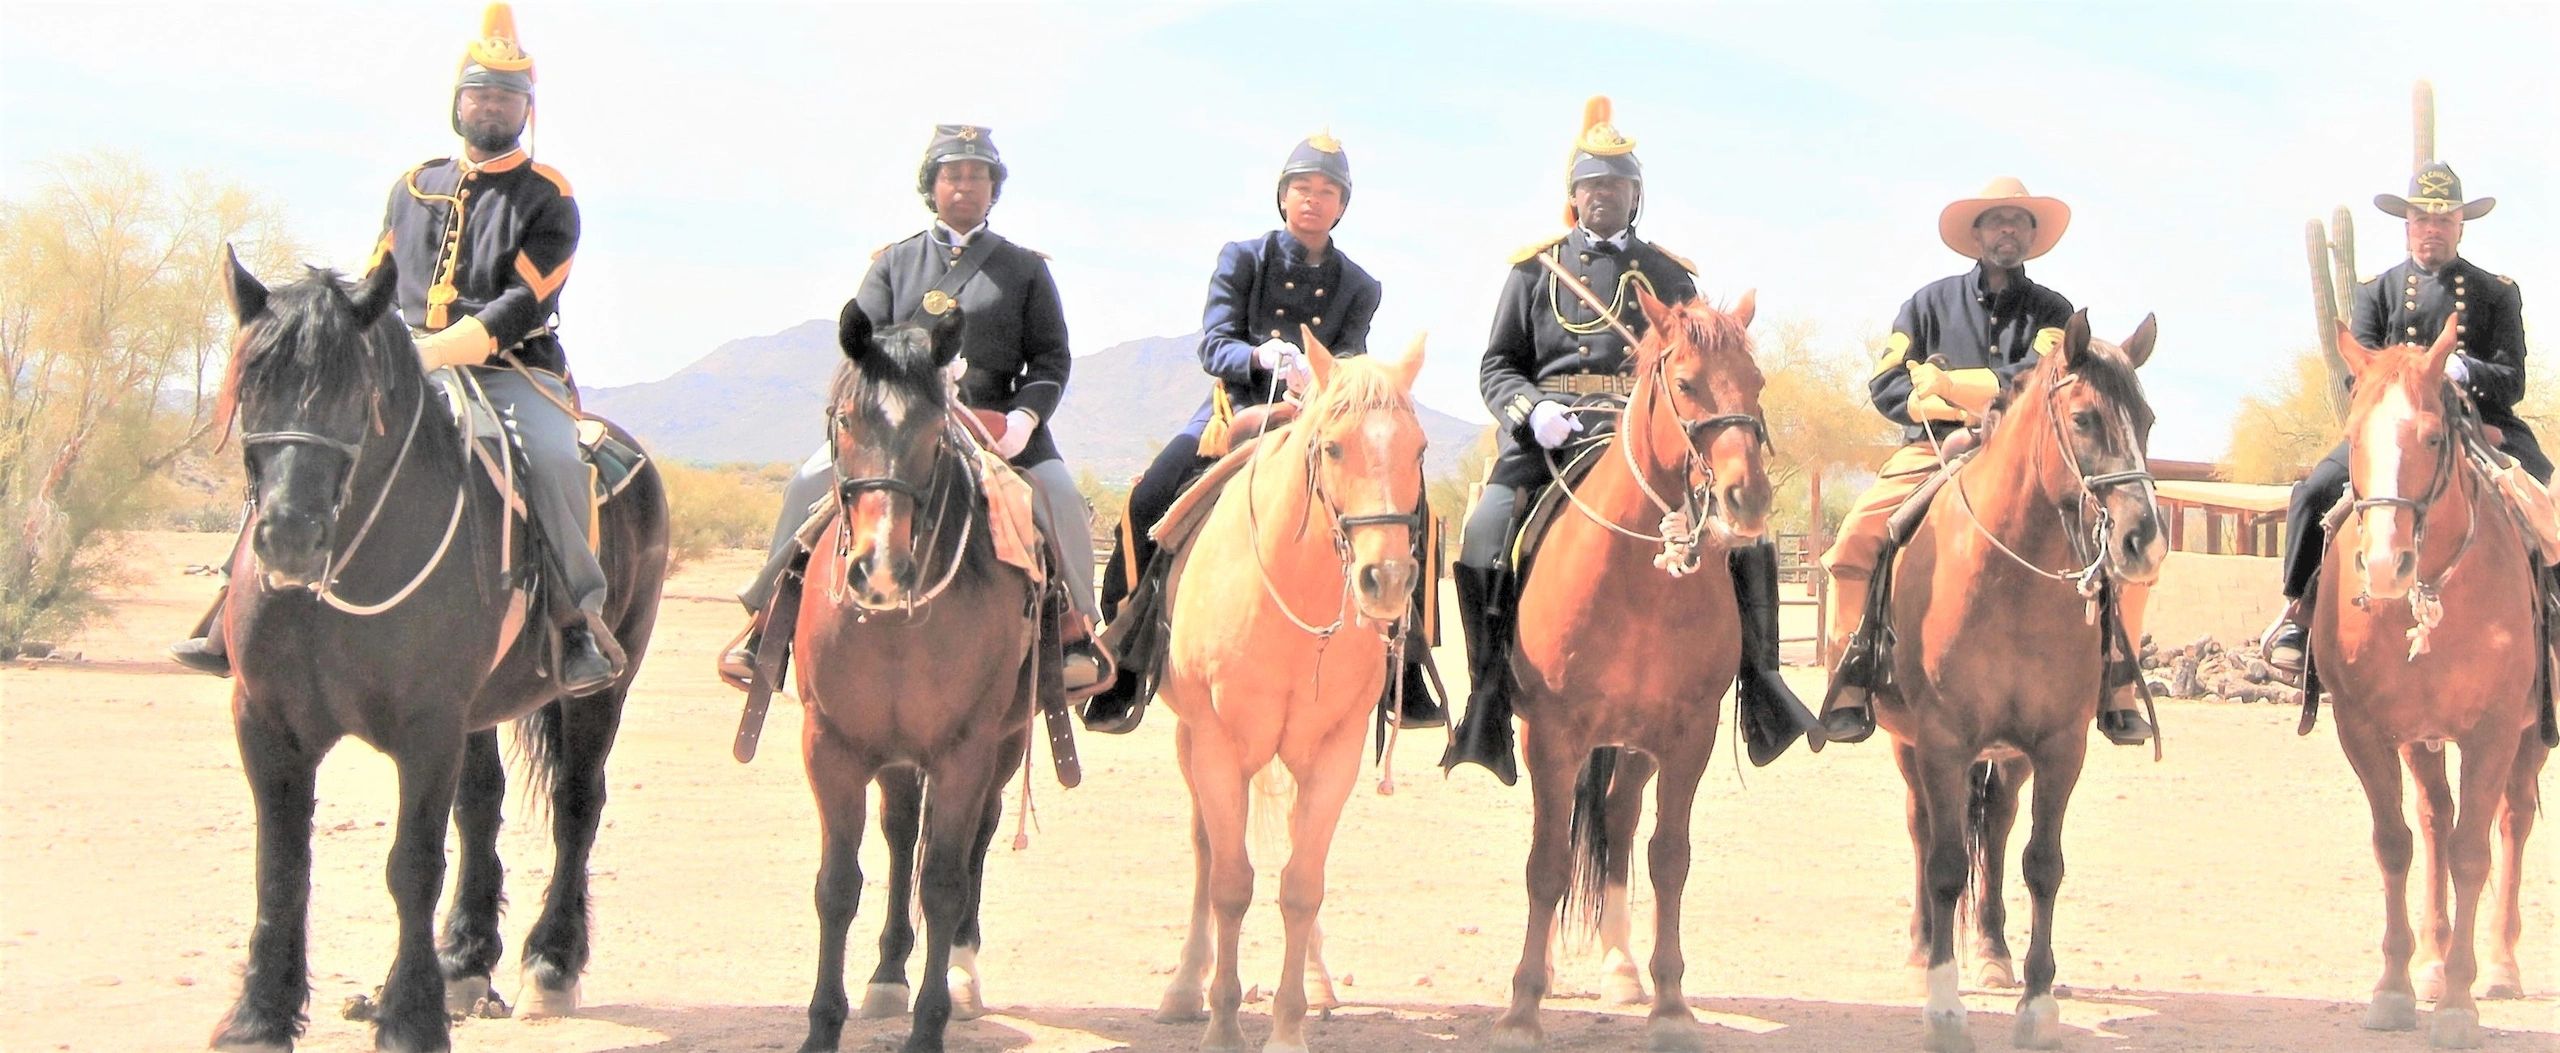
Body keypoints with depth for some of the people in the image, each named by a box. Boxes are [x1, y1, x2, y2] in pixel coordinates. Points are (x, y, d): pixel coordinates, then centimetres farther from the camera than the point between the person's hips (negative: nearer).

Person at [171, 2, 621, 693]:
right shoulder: (414, 188, 17)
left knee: (551, 457, -36)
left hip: (513, 372, -5)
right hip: (409, 372, 5)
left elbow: (523, 303, -12)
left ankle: (583, 624, -25)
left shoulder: (547, 199, 1)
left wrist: (438, 350, -24)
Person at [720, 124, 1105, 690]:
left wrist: (1024, 417, -13)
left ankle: (1075, 630, -7)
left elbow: (1051, 357, 6)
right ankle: (769, 618, -5)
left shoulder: (1025, 268, 11)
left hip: (997, 421, -1)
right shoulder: (894, 262, 14)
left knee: (1059, 494, -25)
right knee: (811, 482, -18)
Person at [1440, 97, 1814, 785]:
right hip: (1552, 431, -2)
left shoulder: (1670, 276, 19)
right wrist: (1533, 411, -10)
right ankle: (1489, 699, -17)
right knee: (1484, 538, -27)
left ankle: (1759, 681, -5)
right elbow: (1498, 366, 11)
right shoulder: (1538, 268, 15)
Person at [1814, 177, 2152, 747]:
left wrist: (1946, 382, -11)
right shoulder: (1931, 303, 11)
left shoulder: (2053, 312, 10)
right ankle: (1850, 689, -17)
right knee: (1856, 536, -27)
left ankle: (2118, 693, -7)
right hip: (1936, 451, -1)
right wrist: (1940, 407, -14)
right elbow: (1885, 388, 4)